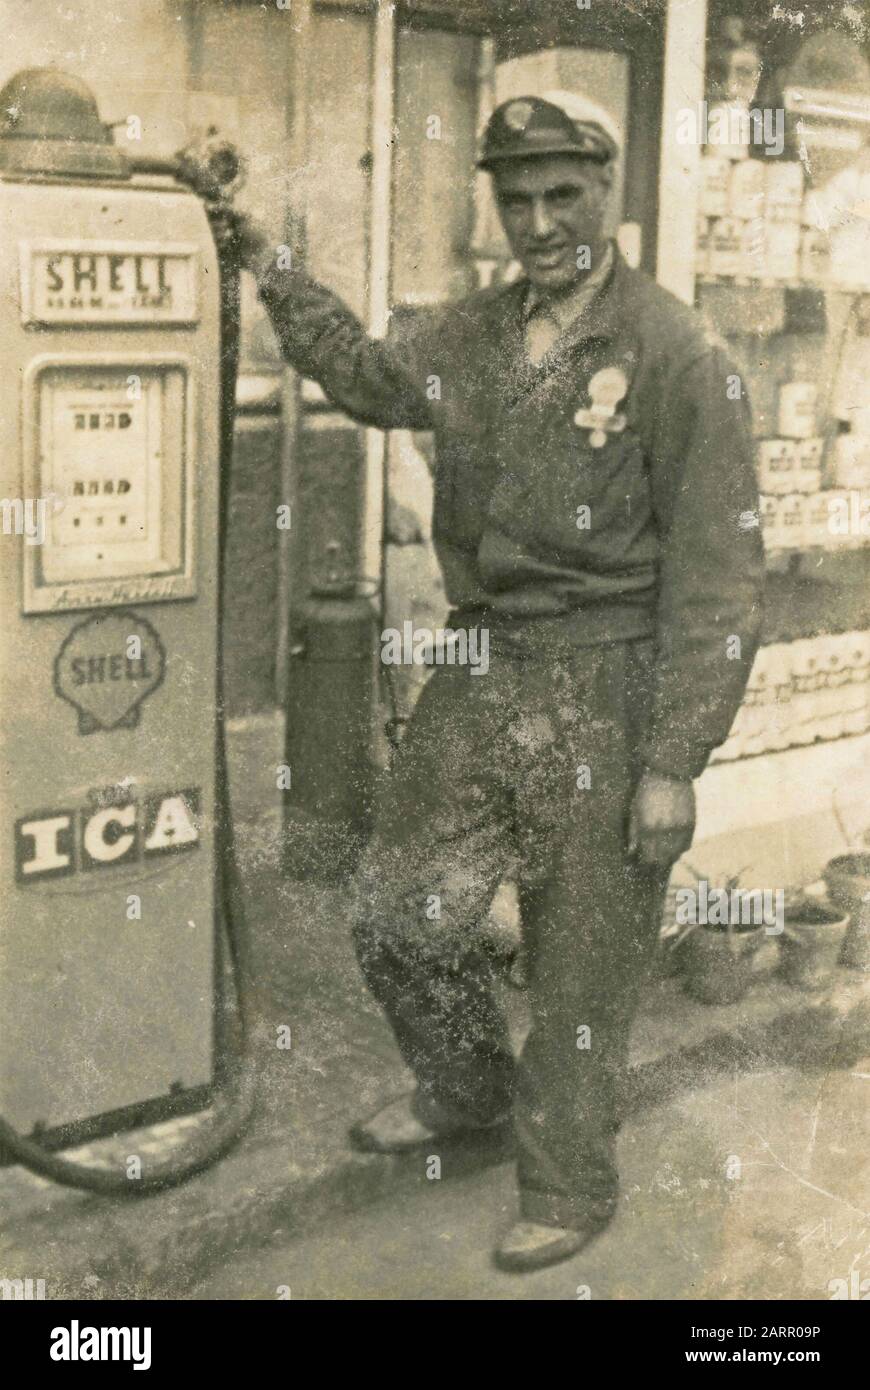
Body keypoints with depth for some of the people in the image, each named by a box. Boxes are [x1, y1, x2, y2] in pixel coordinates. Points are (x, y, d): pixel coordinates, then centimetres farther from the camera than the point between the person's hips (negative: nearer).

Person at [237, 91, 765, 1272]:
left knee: (584, 964, 7)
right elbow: (370, 378, 28)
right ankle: (465, 1092, 42)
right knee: (398, 913, 14)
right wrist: (274, 274, 16)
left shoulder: (676, 358, -13)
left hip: (604, 690, -6)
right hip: (483, 676, 6)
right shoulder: (475, 337, 6)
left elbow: (716, 577, -14)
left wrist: (673, 763, -16)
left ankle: (568, 1193, 28)